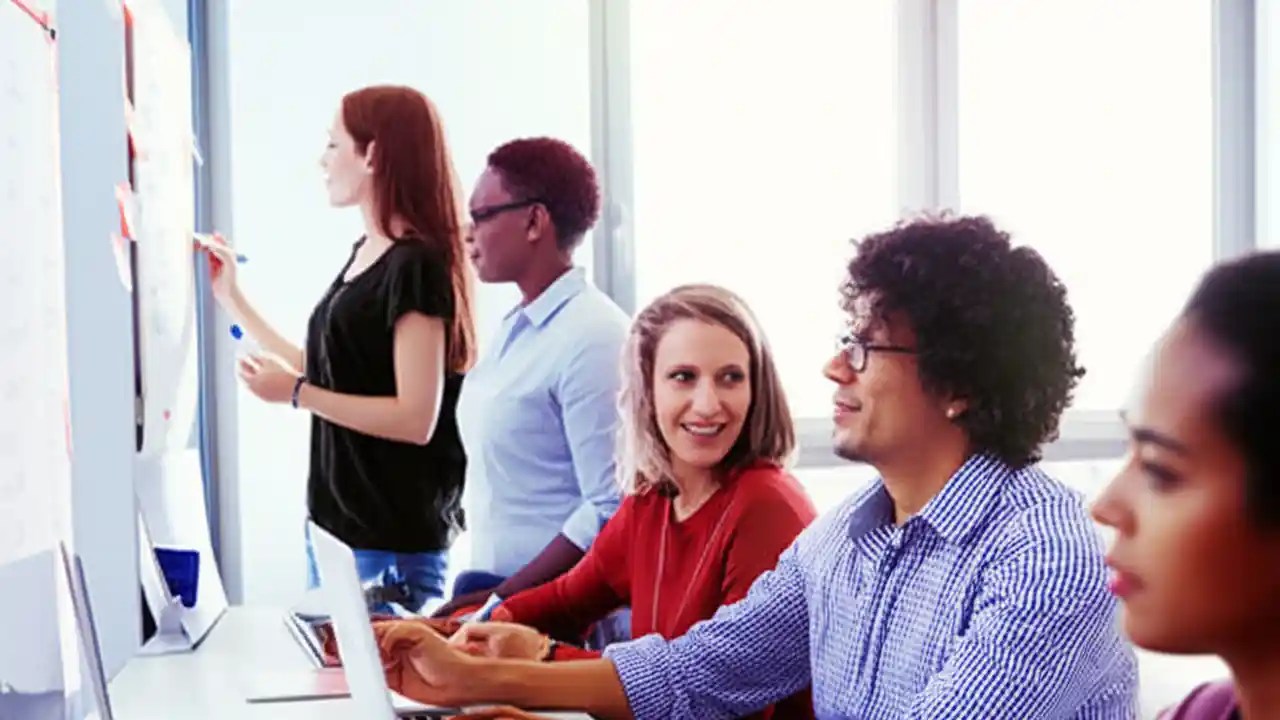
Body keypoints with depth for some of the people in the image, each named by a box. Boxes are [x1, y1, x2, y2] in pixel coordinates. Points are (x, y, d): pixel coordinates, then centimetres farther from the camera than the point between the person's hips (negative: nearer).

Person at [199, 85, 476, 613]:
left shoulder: (415, 265, -16)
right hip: (334, 522, 9)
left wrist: (296, 394, -19)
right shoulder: (364, 254, 11)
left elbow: (416, 420, -20)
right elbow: (328, 376, 16)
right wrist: (234, 301, 20)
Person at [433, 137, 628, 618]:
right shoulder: (518, 327, 11)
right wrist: (479, 590, 10)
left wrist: (504, 596, -16)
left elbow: (610, 511, -20)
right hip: (493, 587, 7)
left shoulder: (592, 337, -15)